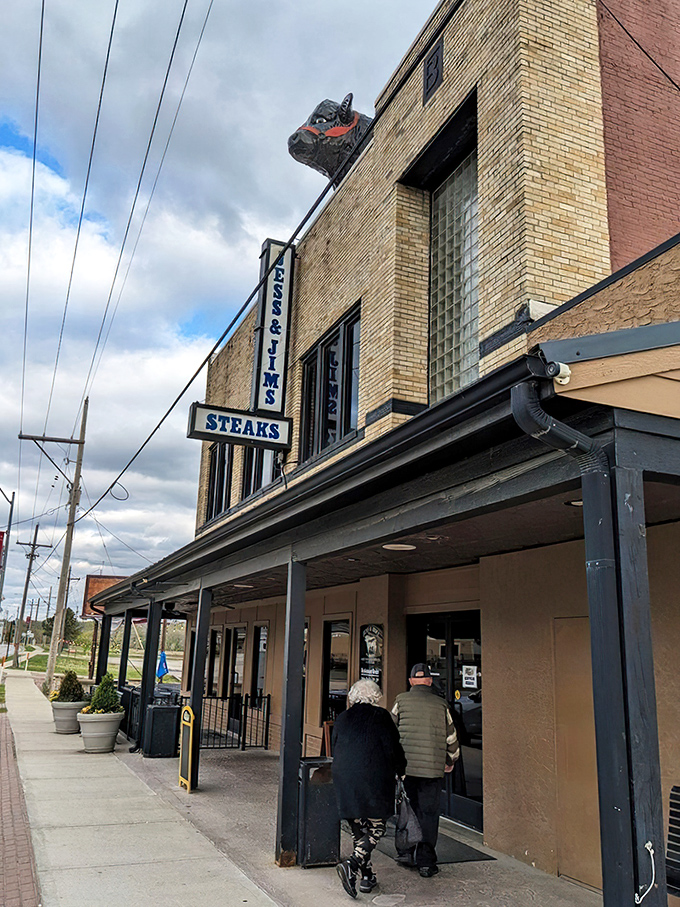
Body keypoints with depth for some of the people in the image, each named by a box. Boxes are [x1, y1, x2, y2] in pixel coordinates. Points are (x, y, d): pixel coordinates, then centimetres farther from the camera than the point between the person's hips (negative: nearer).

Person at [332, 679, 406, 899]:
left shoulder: (341, 718, 10)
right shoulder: (381, 716, -2)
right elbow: (393, 748, -3)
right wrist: (399, 771, 12)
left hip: (344, 781, 5)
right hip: (374, 779, -4)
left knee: (358, 829, 15)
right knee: (376, 827, 4)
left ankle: (367, 876, 17)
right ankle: (352, 864, -15)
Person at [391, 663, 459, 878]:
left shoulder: (401, 701, 1)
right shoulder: (440, 704, 5)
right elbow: (451, 737, 11)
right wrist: (450, 761, 28)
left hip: (405, 766, 0)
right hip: (432, 768, 0)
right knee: (429, 814, 6)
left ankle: (407, 852, 19)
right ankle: (426, 862, 9)